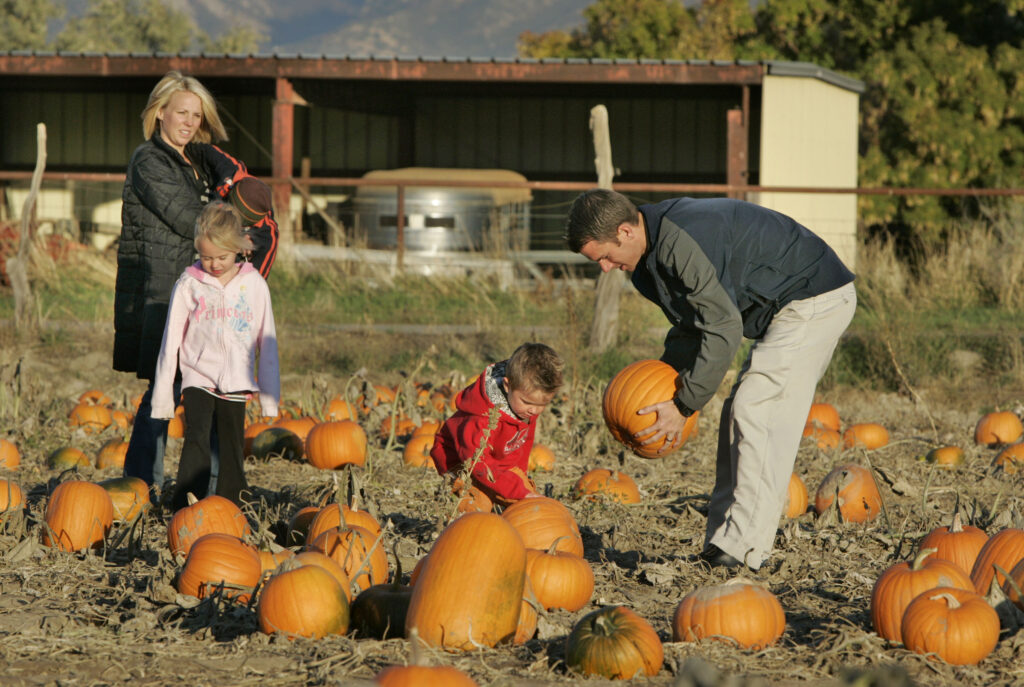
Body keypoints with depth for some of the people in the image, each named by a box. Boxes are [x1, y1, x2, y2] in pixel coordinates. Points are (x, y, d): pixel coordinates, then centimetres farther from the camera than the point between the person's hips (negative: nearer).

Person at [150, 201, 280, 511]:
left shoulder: (254, 285, 4)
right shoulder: (189, 285, 0)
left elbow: (266, 341, 9)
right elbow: (171, 340, 4)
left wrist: (270, 394, 8)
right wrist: (163, 395, 3)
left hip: (236, 383, 2)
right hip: (198, 379, -2)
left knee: (232, 450, 5)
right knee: (197, 437, -19)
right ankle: (185, 509, -21)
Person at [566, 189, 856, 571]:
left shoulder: (683, 242, -28)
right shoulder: (657, 245, 5)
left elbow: (723, 331, -27)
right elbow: (693, 324, 16)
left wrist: (684, 405, -21)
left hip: (816, 299, -11)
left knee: (755, 412, -15)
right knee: (743, 414, 8)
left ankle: (744, 546, -15)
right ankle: (721, 544, 8)